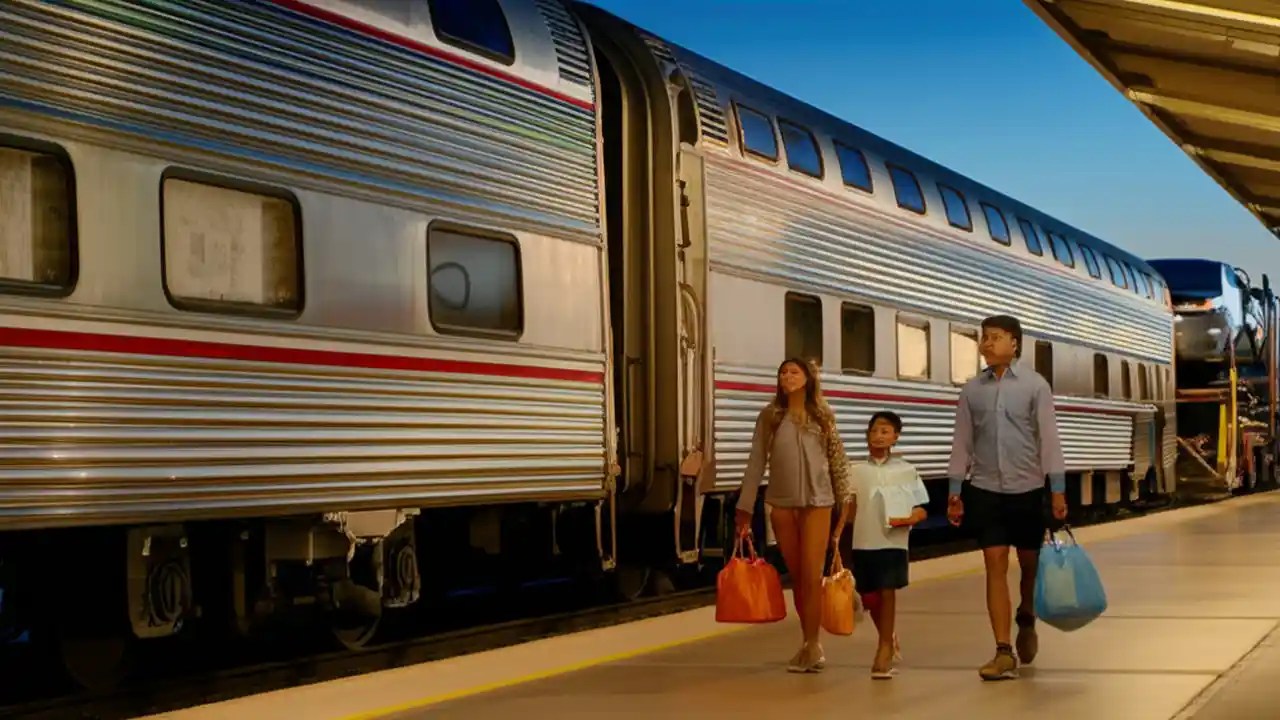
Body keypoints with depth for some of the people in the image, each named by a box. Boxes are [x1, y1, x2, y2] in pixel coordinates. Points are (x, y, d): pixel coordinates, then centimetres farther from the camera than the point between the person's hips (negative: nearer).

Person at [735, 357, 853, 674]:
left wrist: (845, 501, 2)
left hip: (817, 502, -2)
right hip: (781, 504, 2)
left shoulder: (823, 417, 5)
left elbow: (838, 460, 6)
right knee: (796, 576, 7)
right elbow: (756, 462, 3)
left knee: (812, 576, -7)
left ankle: (810, 645, -3)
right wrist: (745, 507, 0)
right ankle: (810, 643, 16)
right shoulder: (770, 416, 5)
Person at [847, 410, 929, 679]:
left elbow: (921, 510, 1)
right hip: (864, 542, 3)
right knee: (869, 597, 9)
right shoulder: (857, 472, 6)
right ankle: (889, 640, 33)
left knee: (887, 594, -5)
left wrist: (905, 520, -17)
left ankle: (884, 651, 3)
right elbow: (850, 508, 9)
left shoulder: (906, 471, 1)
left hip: (893, 542, -3)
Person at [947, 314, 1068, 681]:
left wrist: (1058, 490, -9)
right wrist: (955, 492, 4)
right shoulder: (972, 389, 4)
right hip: (985, 490, 1)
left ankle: (1026, 623, 38)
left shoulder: (1034, 385, -3)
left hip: (1027, 489, -1)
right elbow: (962, 441, 7)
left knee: (1030, 563, 10)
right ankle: (1003, 651, -4)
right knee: (995, 565, -4)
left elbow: (1049, 438, -5)